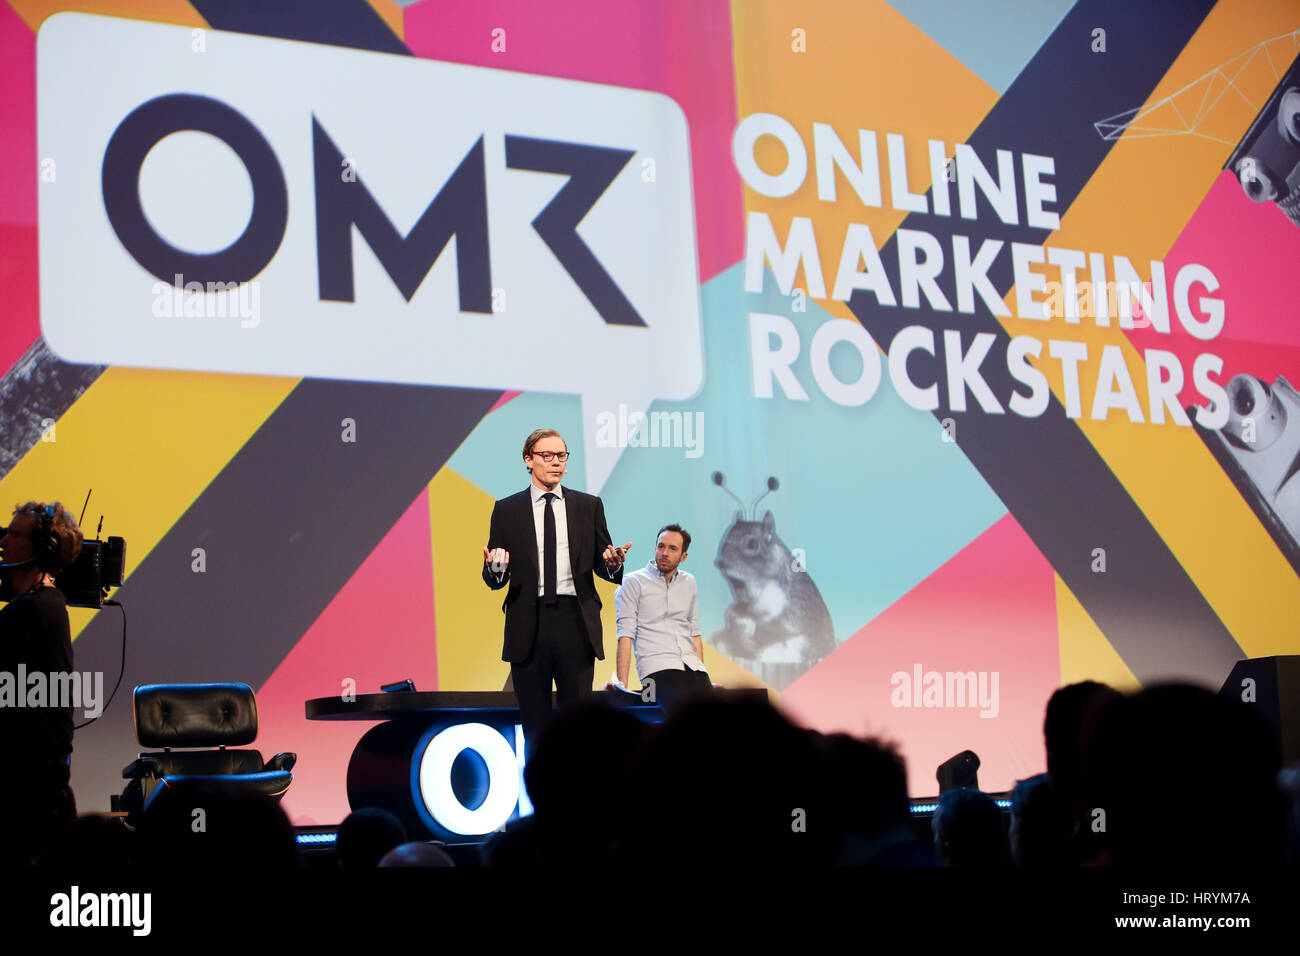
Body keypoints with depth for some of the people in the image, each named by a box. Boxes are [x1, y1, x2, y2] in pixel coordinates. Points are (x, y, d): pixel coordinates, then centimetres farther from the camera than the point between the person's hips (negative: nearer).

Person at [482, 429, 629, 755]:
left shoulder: (588, 506, 11)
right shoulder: (507, 510, 8)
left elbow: (602, 566, 10)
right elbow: (493, 580, 6)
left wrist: (612, 563, -13)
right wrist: (496, 568, -17)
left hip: (575, 621, 0)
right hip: (528, 625, 0)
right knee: (534, 722, 5)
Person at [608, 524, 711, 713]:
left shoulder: (689, 583, 21)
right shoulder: (633, 582, 5)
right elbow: (626, 635, -3)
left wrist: (703, 678, 15)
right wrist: (622, 682, -13)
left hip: (692, 664, 5)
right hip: (657, 667, -5)